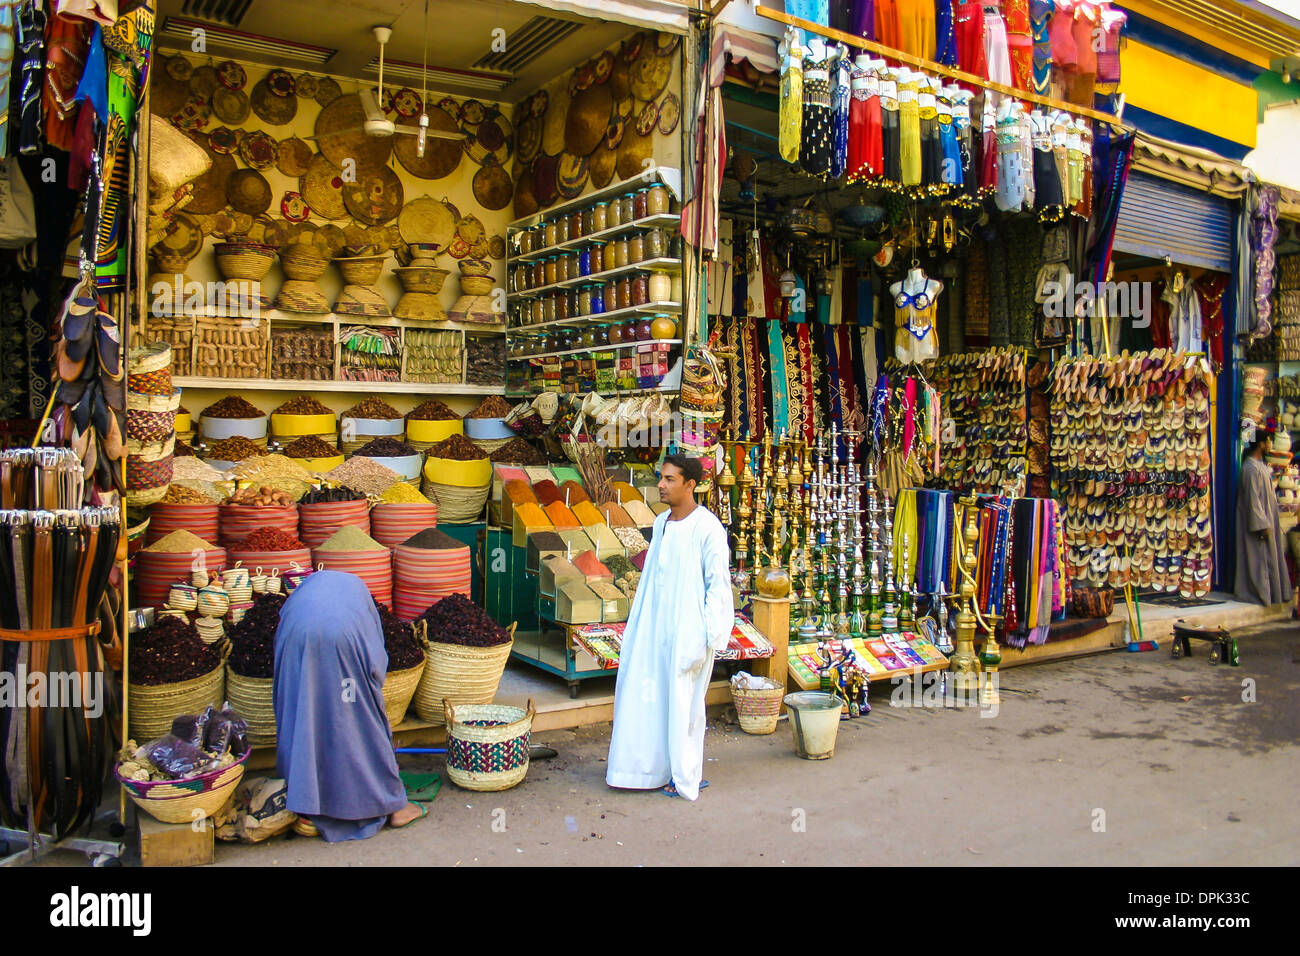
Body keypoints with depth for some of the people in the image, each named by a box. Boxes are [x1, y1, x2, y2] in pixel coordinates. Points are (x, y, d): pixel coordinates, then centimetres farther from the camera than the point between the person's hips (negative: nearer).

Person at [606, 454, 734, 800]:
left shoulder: (707, 527, -13)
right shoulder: (661, 522, 9)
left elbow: (718, 583, -13)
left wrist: (706, 635, -16)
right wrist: (638, 626, 14)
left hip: (688, 628, -7)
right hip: (655, 626, 7)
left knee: (684, 701, 3)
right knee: (645, 693, 10)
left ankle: (687, 777, 18)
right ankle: (654, 768, 25)